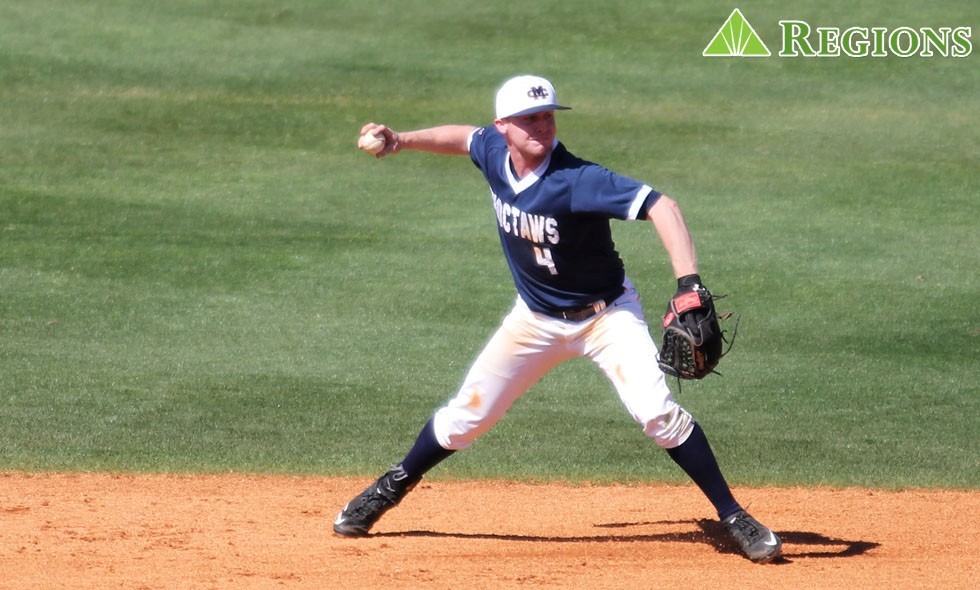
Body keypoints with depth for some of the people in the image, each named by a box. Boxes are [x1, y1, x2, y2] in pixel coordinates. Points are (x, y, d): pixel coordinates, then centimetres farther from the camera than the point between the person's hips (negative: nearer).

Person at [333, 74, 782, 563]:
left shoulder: (577, 180, -30)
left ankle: (734, 518, -11)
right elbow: (464, 137, 15)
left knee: (656, 412, -22)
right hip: (536, 319, 5)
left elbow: (660, 207, -40)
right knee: (467, 415, 8)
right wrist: (403, 140, 2)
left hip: (606, 315, -5)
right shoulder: (493, 152, -11)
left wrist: (689, 286, -51)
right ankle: (393, 487, 32)